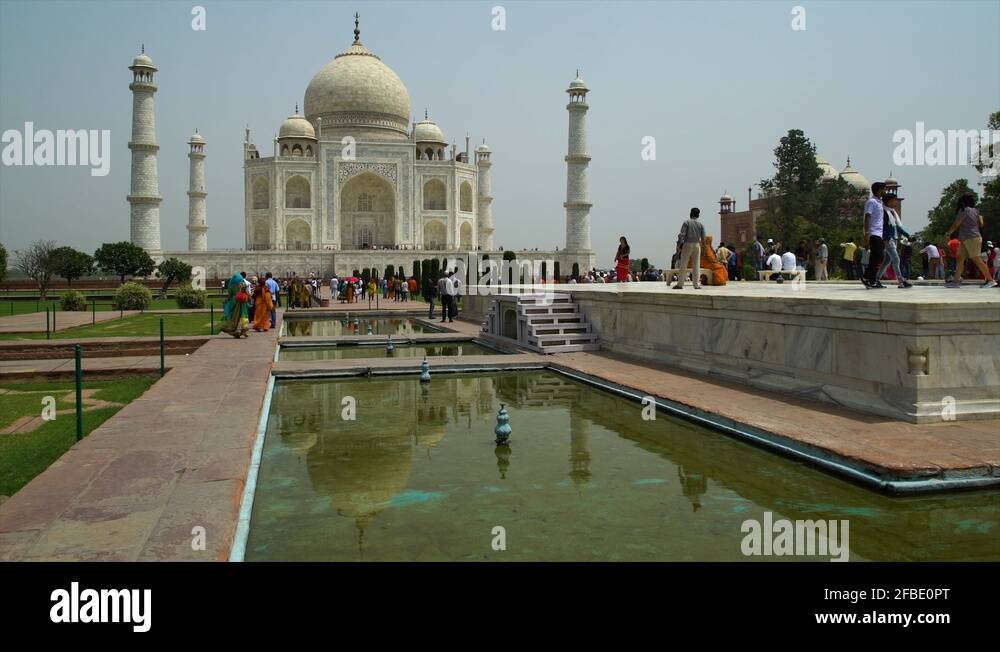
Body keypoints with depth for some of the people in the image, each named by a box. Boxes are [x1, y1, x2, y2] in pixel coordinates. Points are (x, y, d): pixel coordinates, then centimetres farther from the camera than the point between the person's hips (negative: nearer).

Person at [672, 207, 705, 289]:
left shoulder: (687, 222, -4)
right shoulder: (700, 224, 5)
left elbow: (682, 234, -10)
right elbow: (703, 237, 4)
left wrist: (680, 243, 1)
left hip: (687, 244, -2)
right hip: (697, 245, 2)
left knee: (683, 265, 0)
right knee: (696, 265, 5)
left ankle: (680, 284, 0)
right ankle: (696, 284, 3)